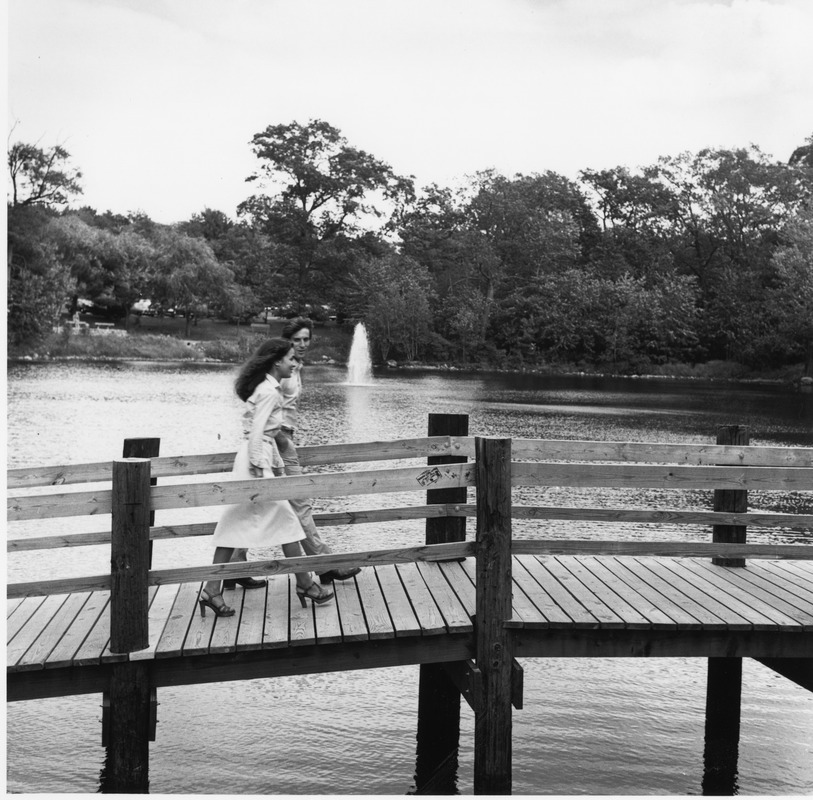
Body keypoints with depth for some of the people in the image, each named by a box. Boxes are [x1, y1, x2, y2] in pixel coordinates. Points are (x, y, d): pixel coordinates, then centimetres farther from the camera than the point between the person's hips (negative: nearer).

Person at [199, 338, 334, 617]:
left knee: (235, 527, 6)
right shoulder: (270, 391, -13)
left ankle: (211, 591, 6)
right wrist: (260, 474, -21)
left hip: (252, 460, 10)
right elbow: (256, 434, -20)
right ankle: (305, 585, 13)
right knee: (286, 522, 2)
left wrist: (279, 467, 25)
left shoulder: (268, 389, 17)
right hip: (256, 461, -10)